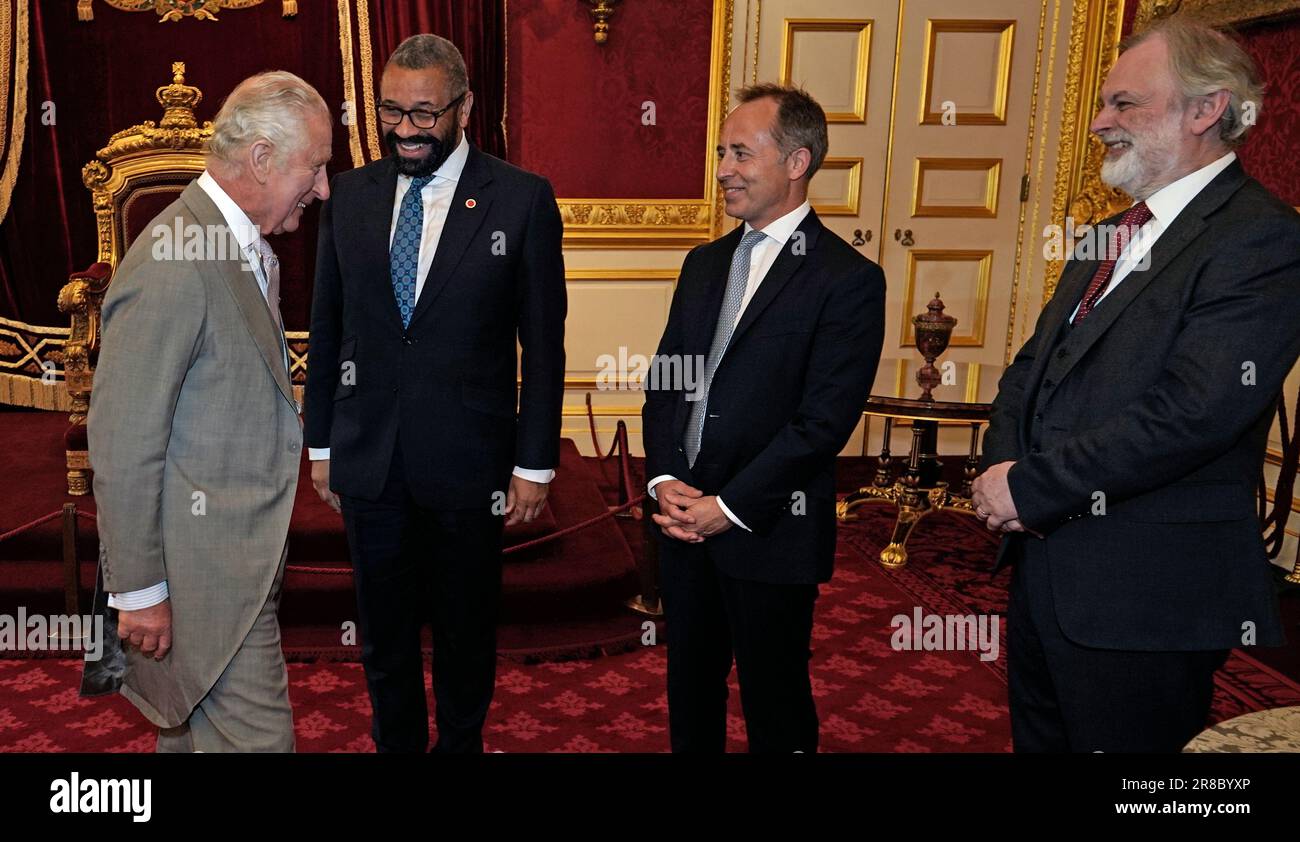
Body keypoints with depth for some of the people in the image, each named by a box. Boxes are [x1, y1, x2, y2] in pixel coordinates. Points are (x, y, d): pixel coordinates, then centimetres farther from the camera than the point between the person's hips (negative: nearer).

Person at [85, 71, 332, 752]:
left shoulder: (249, 248, 9)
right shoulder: (171, 268, -23)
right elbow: (123, 447, -21)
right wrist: (139, 590, -16)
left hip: (244, 553, 9)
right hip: (204, 568, -9)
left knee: (195, 725, 24)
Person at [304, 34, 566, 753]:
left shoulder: (522, 199, -7)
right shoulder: (350, 195, 3)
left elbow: (544, 345, -6)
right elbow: (326, 330, 8)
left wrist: (534, 464, -6)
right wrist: (320, 444, 8)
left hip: (466, 463, -2)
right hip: (367, 458, 3)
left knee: (465, 629, 15)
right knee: (383, 632, 17)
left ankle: (461, 742, 38)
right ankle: (395, 742, 38)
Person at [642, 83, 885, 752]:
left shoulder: (849, 280, -10)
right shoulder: (704, 263, 11)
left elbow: (823, 420, -16)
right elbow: (663, 381, 9)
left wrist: (729, 507, -17)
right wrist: (665, 481, -5)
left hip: (770, 530, -6)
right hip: (682, 520, 6)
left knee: (773, 699, 10)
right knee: (690, 683, 20)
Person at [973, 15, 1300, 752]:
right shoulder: (1111, 238, 14)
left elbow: (1191, 412, -25)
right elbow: (1033, 366, 14)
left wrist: (1031, 488, -18)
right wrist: (1003, 466, -5)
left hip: (1145, 592, -8)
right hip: (1044, 565, 8)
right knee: (1039, 738, 22)